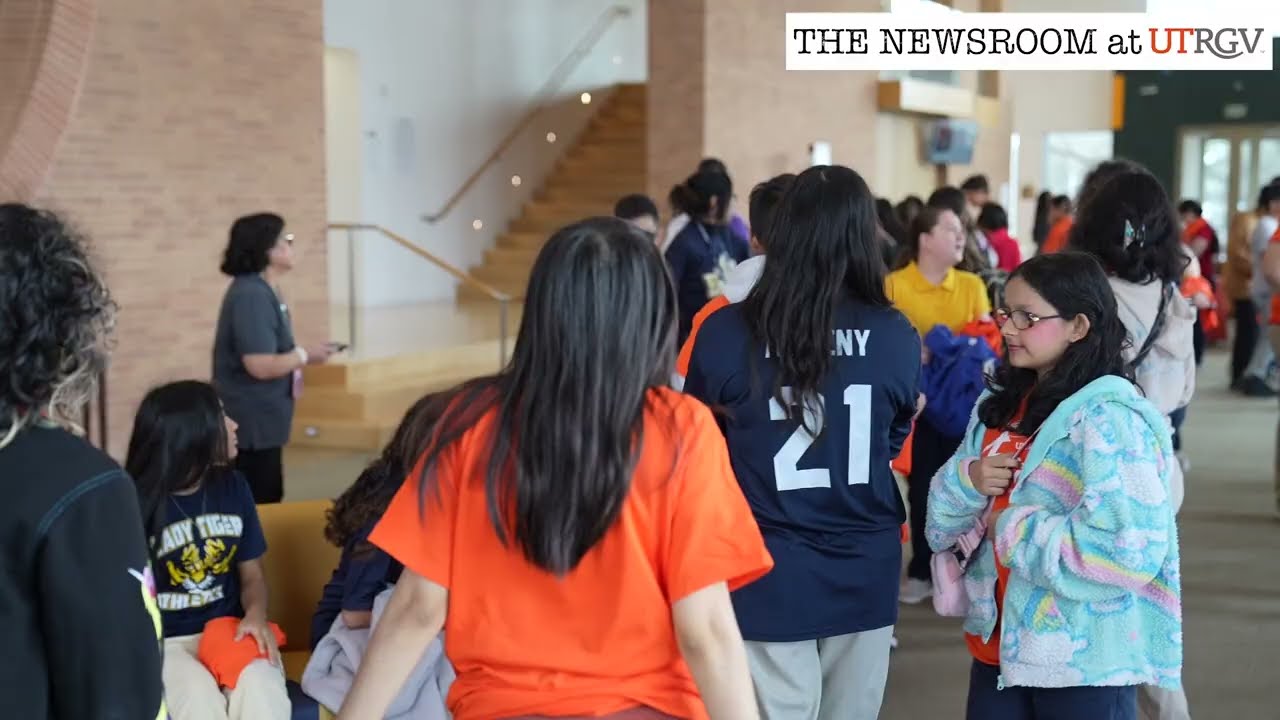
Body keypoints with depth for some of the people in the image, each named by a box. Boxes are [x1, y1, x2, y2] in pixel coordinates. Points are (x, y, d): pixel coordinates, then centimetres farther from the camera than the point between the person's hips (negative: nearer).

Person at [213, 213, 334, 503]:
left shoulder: (263, 291, 11)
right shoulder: (251, 295, -21)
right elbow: (261, 366, -27)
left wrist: (300, 354, 6)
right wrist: (305, 355, -14)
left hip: (260, 422, 10)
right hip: (252, 425, -10)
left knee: (265, 499, 17)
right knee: (261, 504, -3)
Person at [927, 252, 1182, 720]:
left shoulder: (1110, 417, -16)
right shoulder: (1001, 404, 7)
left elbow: (1130, 550, -27)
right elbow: (942, 517, 11)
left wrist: (1015, 530, -17)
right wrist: (968, 480, -11)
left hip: (1085, 663, -7)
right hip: (997, 644, 7)